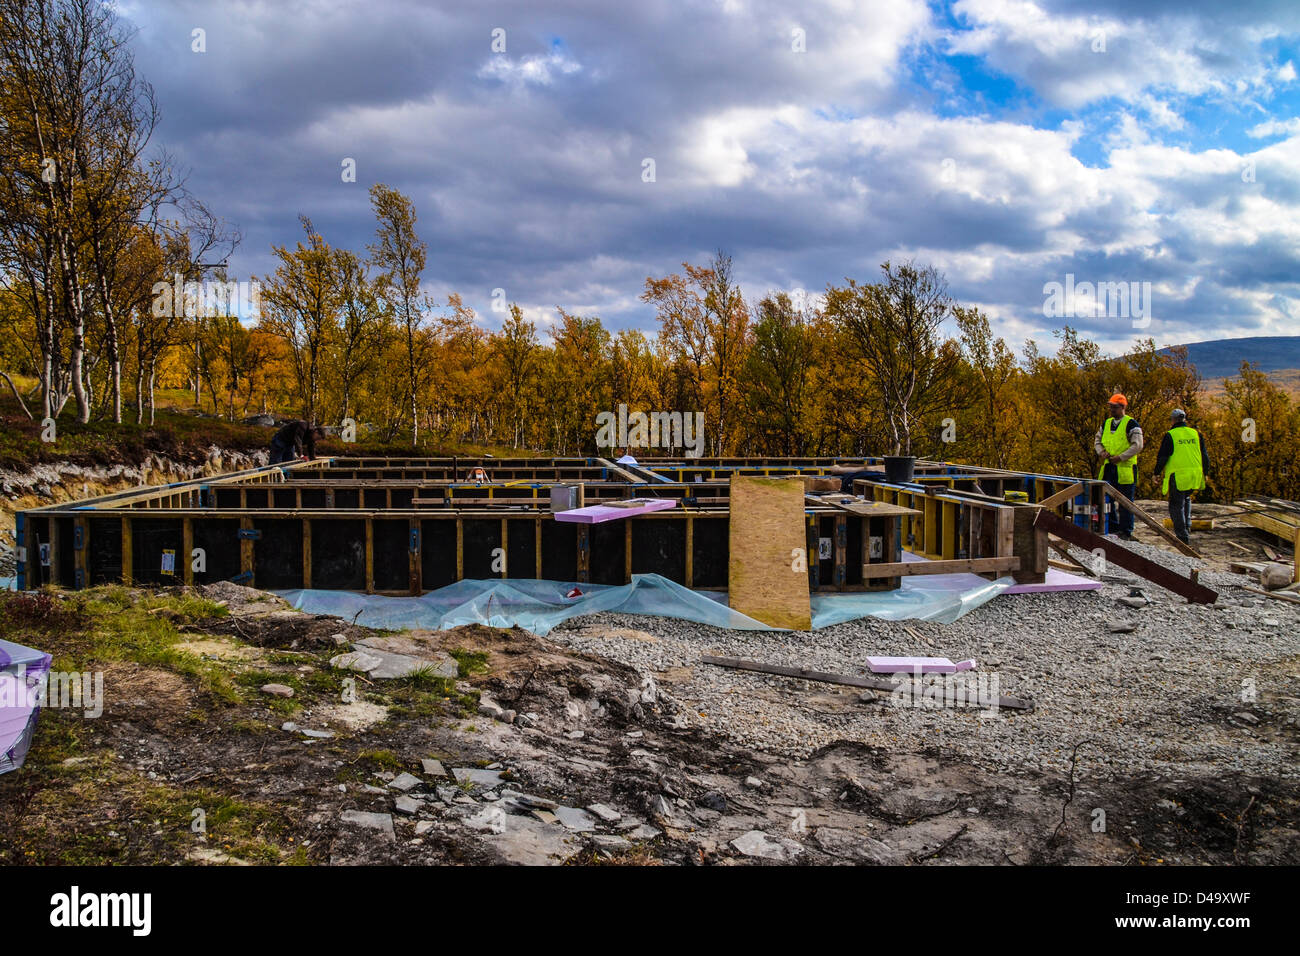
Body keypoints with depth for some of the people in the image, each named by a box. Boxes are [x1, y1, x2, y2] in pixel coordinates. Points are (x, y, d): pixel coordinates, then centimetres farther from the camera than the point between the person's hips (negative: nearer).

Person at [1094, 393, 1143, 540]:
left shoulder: (1131, 424, -7)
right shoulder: (1106, 423, 13)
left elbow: (1137, 446, -12)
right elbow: (1097, 441, 20)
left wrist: (1120, 457, -17)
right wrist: (1102, 452, -1)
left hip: (1125, 468, -6)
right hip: (1108, 467, 6)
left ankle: (1126, 532, 6)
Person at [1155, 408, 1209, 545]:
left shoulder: (1170, 435, -4)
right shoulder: (1196, 434, 10)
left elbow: (1162, 457, -7)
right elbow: (1205, 456, 13)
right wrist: (1205, 473, 23)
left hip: (1177, 477, -5)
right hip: (1195, 477, 5)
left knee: (1176, 506, 3)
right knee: (1186, 499, 29)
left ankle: (1183, 536, -2)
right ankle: (1187, 526, 22)